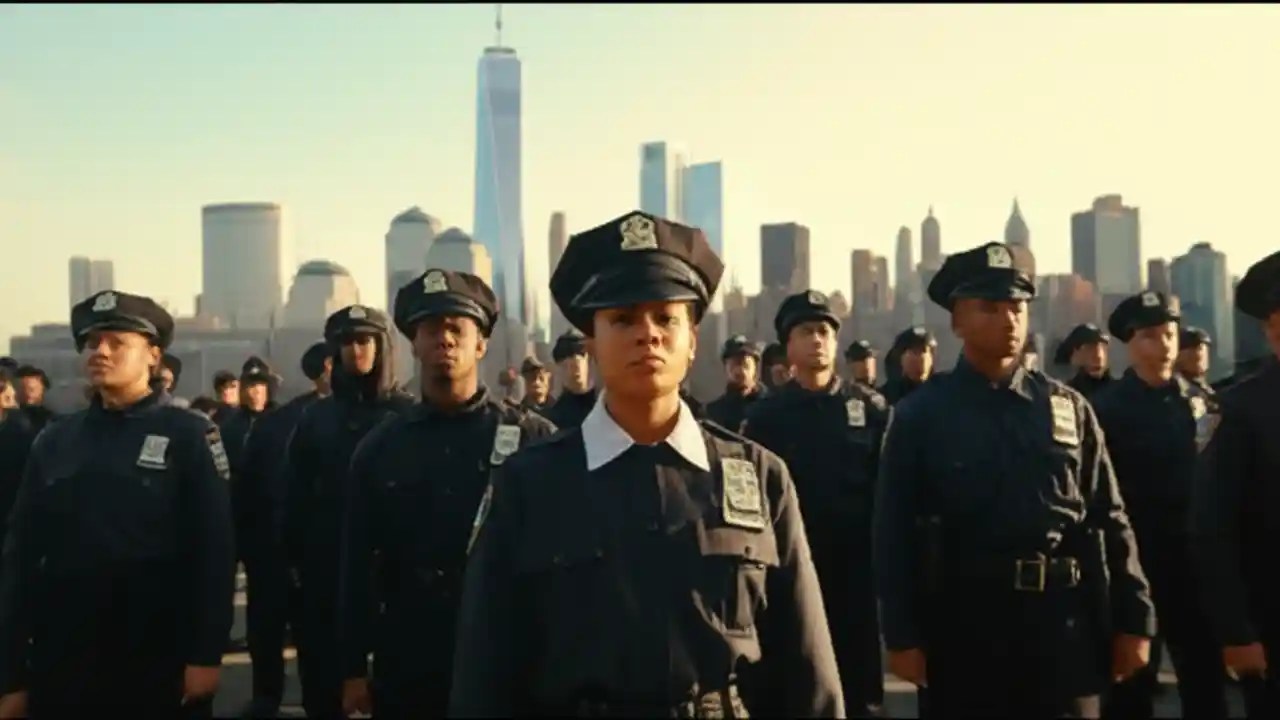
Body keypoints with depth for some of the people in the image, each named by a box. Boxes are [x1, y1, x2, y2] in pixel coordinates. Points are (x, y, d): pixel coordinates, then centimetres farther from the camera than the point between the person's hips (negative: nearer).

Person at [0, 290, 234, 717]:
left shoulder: (188, 436, -3)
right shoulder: (53, 442, 8)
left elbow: (214, 550, -8)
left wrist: (206, 655, -13)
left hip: (161, 665, -3)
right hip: (62, 668, 3)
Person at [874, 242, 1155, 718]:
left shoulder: (1068, 407, 7)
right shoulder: (919, 414, -1)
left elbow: (1109, 519, 7)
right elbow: (894, 532, -3)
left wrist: (1133, 619, 3)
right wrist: (901, 635, -8)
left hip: (1065, 622, 2)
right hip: (962, 624, -2)